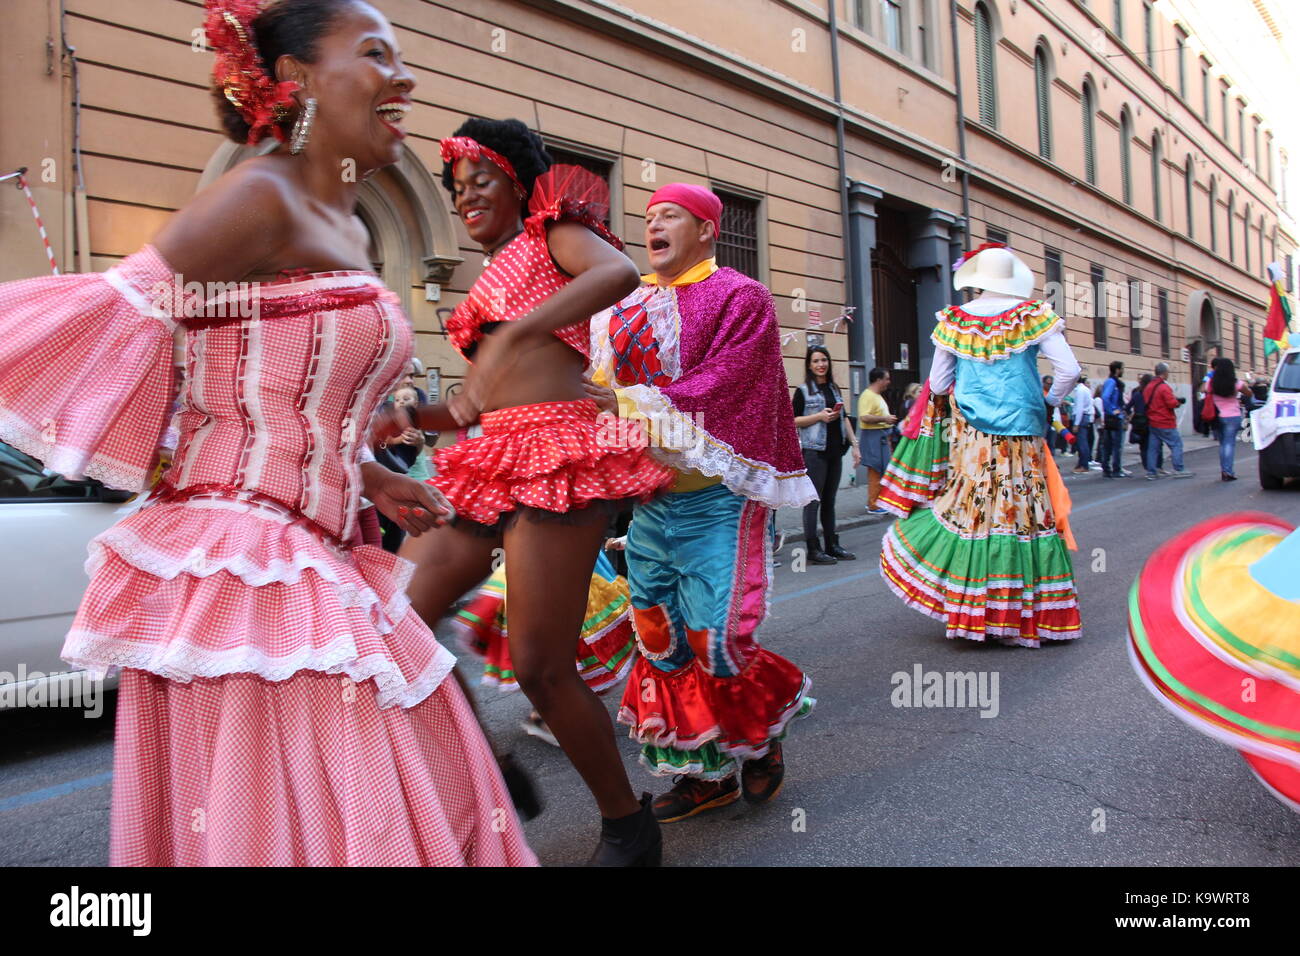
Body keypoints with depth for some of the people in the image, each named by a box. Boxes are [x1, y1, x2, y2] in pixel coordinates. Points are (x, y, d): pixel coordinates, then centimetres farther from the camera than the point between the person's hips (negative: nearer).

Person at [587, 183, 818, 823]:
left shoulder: (740, 298, -5)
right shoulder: (627, 305, 13)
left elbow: (718, 389, -16)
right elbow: (600, 383, 14)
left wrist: (631, 403, -19)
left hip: (714, 498, -6)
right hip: (648, 498, 6)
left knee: (715, 639, -6)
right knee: (662, 639, 10)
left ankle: (765, 732, 25)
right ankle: (705, 772, 26)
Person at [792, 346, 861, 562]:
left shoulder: (834, 389, 16)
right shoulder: (803, 391, -1)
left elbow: (844, 418, 19)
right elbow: (792, 421, -5)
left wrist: (854, 444, 13)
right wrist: (819, 416, -14)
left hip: (835, 451, 6)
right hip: (814, 451, -6)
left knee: (830, 500, 11)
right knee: (813, 501, -5)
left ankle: (832, 546, 17)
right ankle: (813, 550, -2)